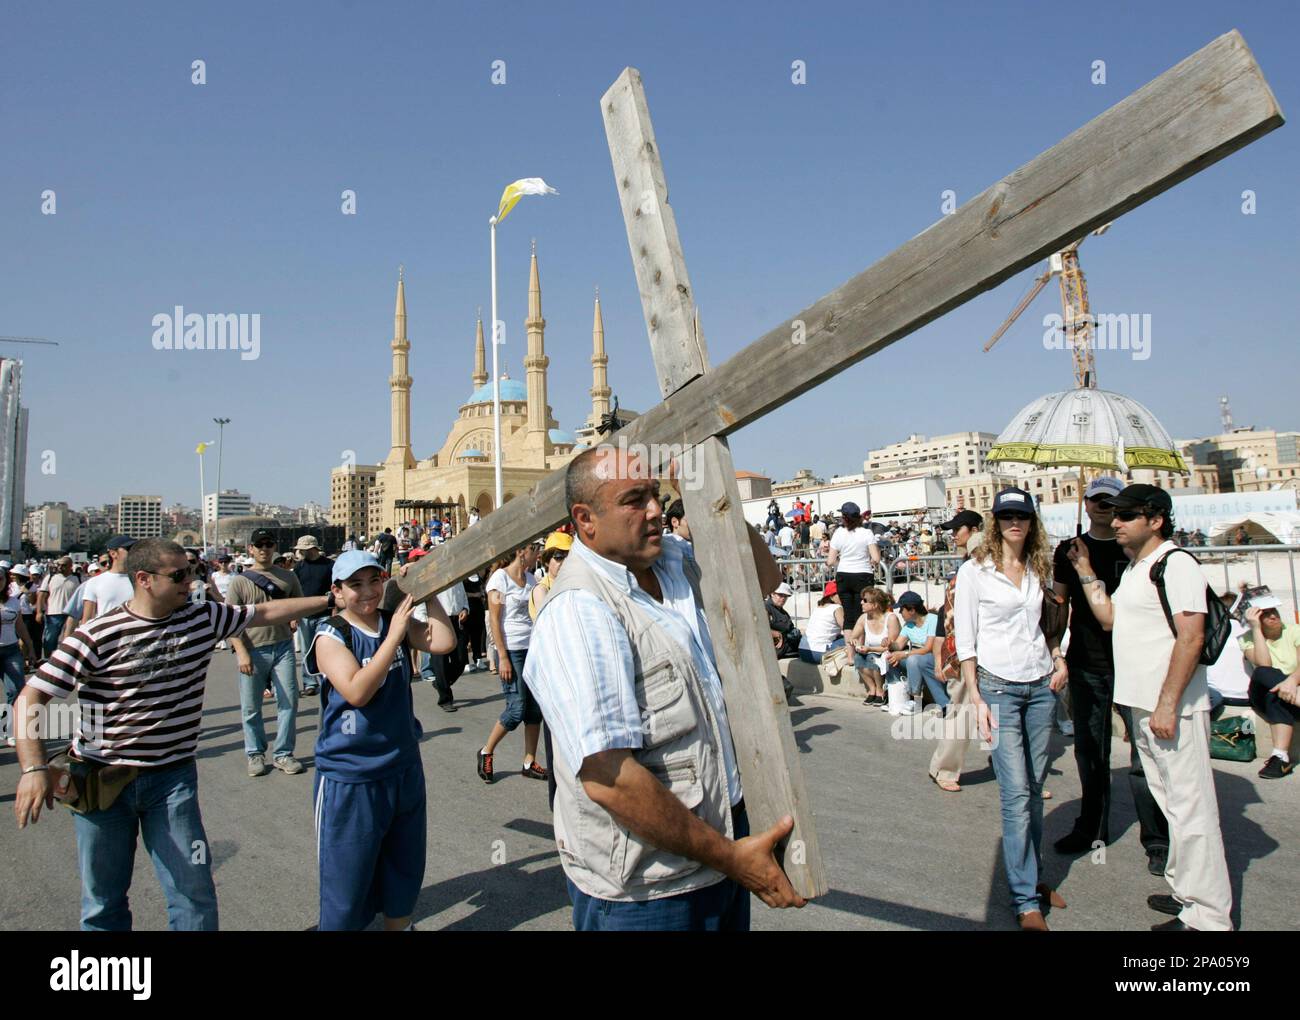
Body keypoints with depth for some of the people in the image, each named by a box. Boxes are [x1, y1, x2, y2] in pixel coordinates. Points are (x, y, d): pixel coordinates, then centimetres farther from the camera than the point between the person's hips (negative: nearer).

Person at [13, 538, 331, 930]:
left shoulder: (203, 618, -2)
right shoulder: (98, 634, -14)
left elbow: (267, 612, 7)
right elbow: (30, 699, -15)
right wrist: (34, 767, -27)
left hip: (172, 776, 3)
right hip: (100, 778, -2)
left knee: (194, 893, 2)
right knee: (103, 902, 13)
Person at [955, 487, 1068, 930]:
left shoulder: (1039, 569, 10)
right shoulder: (975, 570, -5)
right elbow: (964, 638, -6)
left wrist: (1059, 659, 5)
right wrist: (976, 699, -10)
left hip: (1041, 685, 5)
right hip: (999, 687, -5)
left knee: (1035, 787, 9)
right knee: (1016, 792, -6)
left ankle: (1033, 877, 23)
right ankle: (1026, 901, 1)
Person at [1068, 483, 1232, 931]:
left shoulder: (1176, 564, -13)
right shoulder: (1133, 567, 16)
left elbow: (1191, 637, -19)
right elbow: (1110, 619, 18)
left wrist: (1167, 704, -22)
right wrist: (1085, 571, 13)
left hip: (1173, 709, -10)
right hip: (1142, 706, 10)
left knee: (1190, 807, -3)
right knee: (1170, 801, 17)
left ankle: (1208, 915, 5)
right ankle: (1187, 892, 30)